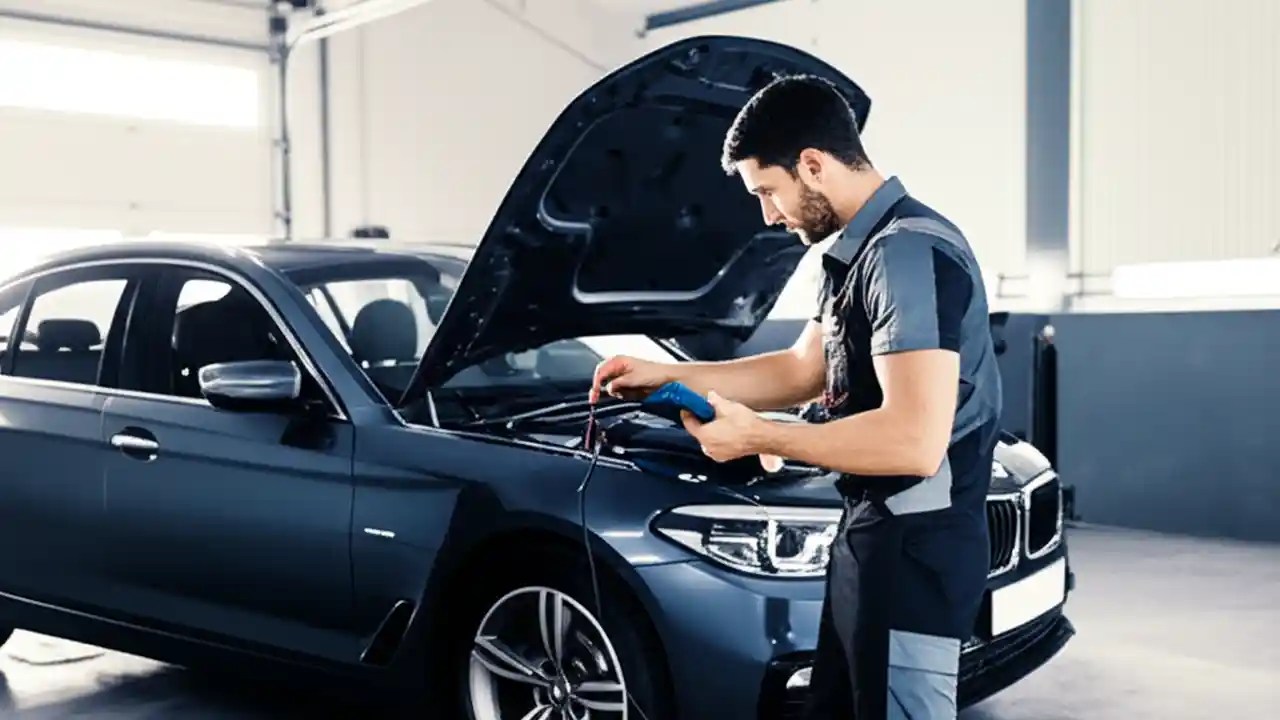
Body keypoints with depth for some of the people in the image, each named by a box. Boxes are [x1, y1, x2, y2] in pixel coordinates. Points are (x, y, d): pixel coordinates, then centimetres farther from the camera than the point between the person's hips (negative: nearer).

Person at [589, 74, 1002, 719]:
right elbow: (803, 371, 23)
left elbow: (915, 442, -29)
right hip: (874, 532, 11)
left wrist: (755, 436, -19)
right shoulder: (861, 253, 13)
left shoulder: (910, 255, -21)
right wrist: (666, 375, 16)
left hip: (915, 544, -11)